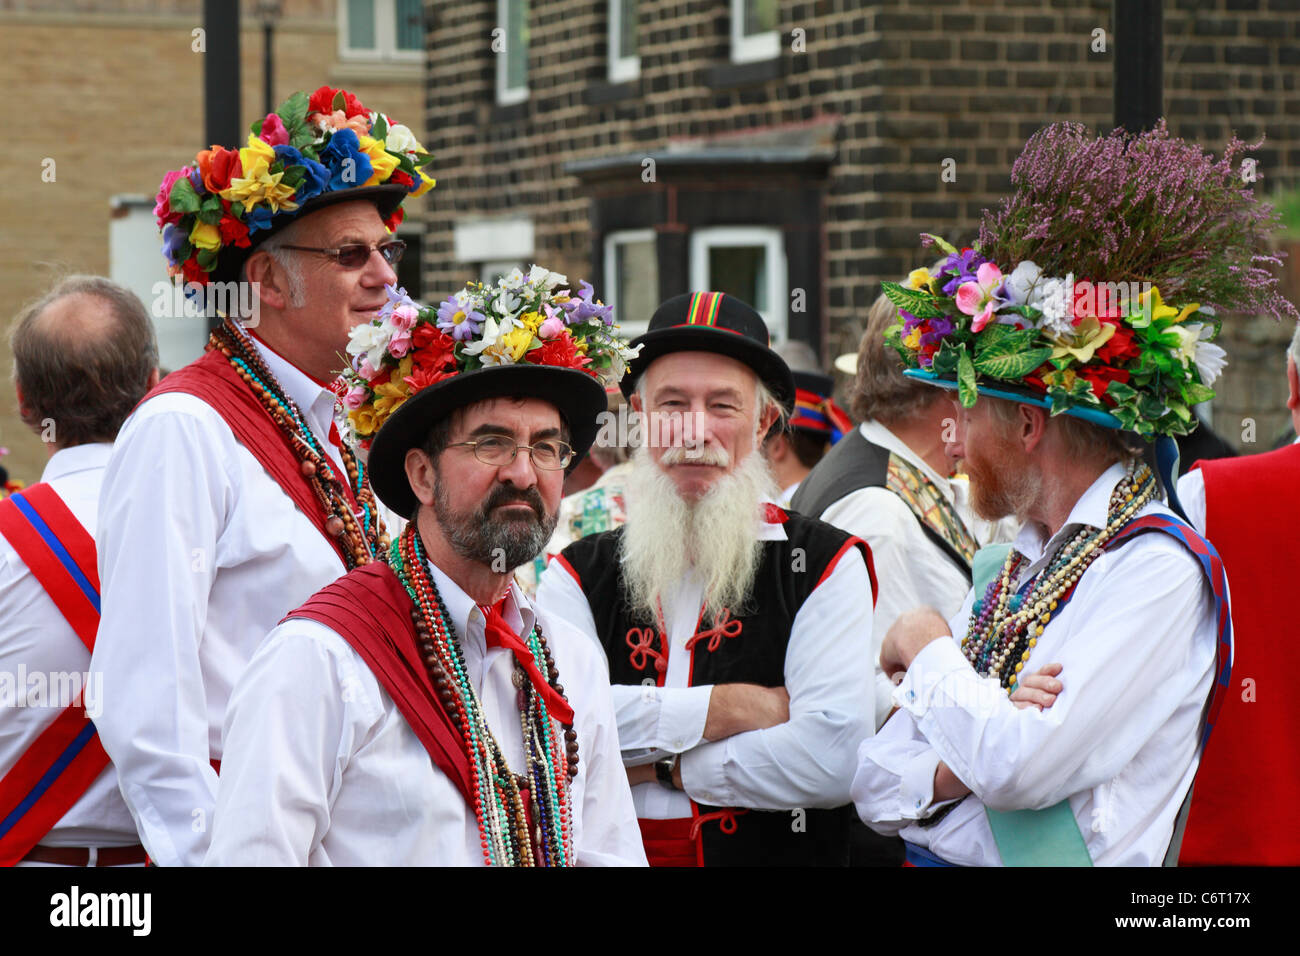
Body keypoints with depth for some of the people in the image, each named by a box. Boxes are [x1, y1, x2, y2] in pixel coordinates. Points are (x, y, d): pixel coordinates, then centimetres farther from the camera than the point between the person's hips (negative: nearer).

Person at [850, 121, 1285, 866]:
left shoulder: (1159, 567, -8)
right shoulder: (1006, 573, 15)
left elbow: (1022, 768, -17)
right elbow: (876, 781, 12)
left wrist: (928, 651, -3)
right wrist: (962, 767, -7)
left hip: (1067, 859, -5)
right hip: (936, 857, 5)